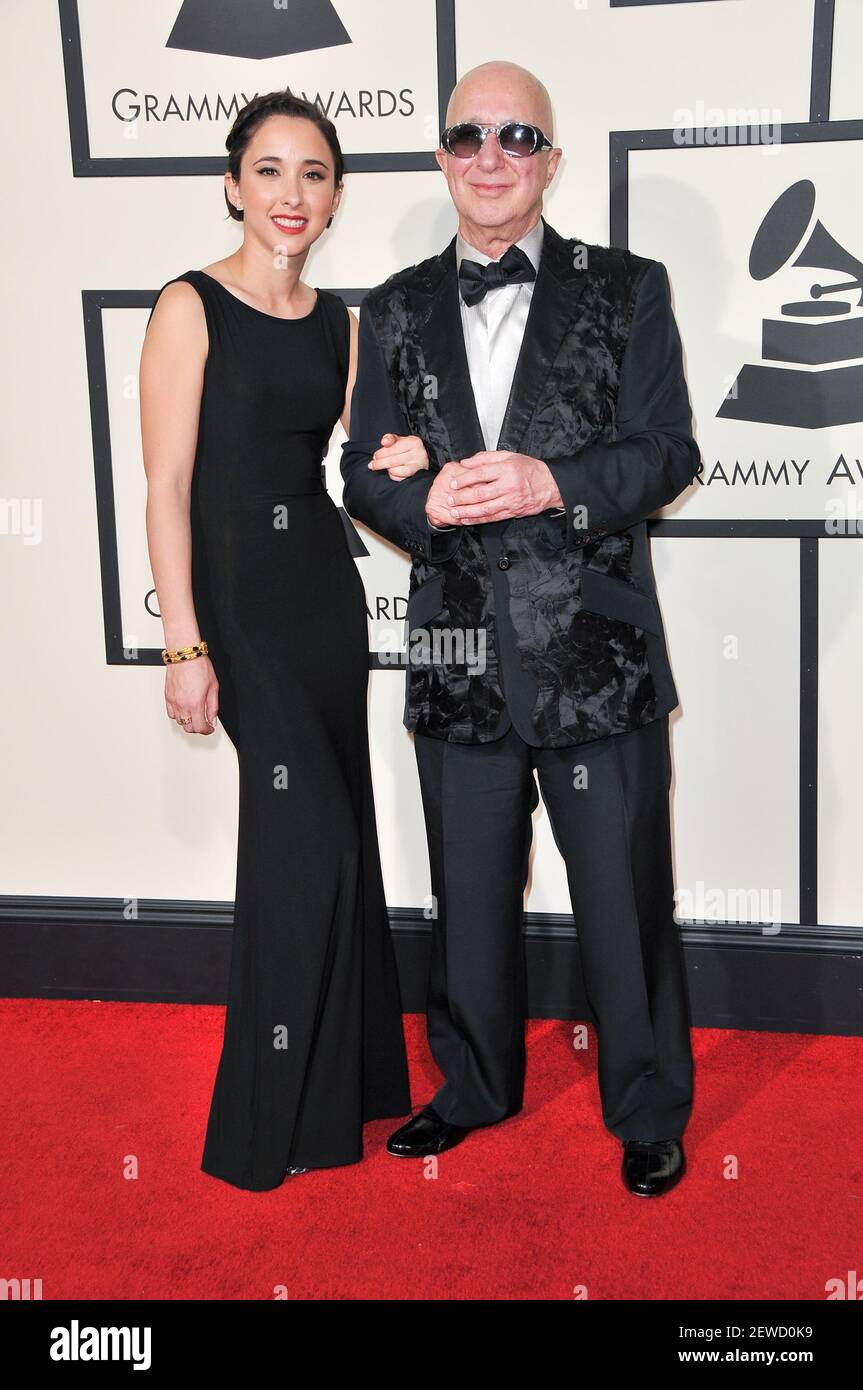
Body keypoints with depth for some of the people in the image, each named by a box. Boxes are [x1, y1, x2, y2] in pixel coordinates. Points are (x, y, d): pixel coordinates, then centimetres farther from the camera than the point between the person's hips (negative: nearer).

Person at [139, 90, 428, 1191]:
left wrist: (396, 464, -5)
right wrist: (184, 645, -17)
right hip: (238, 596, -6)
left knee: (327, 834, 12)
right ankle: (278, 1119, 8)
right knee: (312, 831, -8)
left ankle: (341, 1073, 30)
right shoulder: (191, 308, -7)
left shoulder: (339, 322, 10)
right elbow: (167, 487, -11)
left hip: (326, 586, 6)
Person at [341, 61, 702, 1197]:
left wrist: (554, 484, -20)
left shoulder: (628, 290, 2)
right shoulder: (395, 311, 10)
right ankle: (475, 1087, 37)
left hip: (597, 653, -2)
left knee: (624, 894, 7)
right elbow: (363, 474, 9)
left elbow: (668, 452, -4)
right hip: (460, 656, 3)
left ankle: (650, 1112, 28)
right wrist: (426, 504, -13)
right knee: (468, 893, 16)